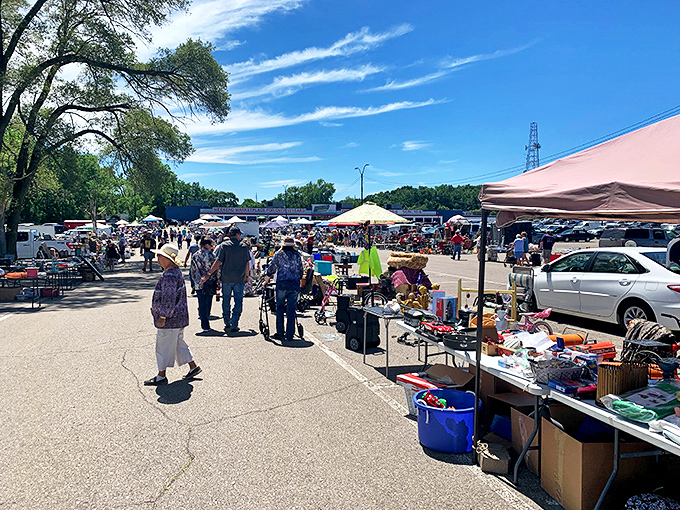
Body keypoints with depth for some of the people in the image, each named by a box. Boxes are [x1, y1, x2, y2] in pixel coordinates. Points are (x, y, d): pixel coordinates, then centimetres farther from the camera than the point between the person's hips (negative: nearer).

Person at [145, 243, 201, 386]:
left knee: (164, 346, 2)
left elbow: (168, 299, -24)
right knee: (179, 343, 19)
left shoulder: (169, 276, -23)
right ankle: (193, 367, 27)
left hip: (170, 319, -10)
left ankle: (161, 376, 14)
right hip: (178, 317, 10)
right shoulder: (176, 271, 10)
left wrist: (162, 317, -19)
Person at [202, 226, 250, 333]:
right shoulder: (244, 247, 1)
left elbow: (218, 262, -11)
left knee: (226, 301, 14)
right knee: (238, 302, 4)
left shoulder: (224, 245, -4)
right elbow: (247, 263, 7)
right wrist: (246, 276, 22)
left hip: (226, 278, 0)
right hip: (240, 279, 0)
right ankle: (234, 325, 0)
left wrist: (208, 275, -7)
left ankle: (227, 323, 21)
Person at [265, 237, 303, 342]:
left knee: (280, 308, 10)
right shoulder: (297, 255, 11)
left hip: (282, 284, -2)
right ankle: (289, 335, 8)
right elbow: (300, 271, 15)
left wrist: (267, 280, 15)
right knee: (291, 310, 6)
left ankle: (280, 333, 10)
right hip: (295, 285, 2)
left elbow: (271, 269, 2)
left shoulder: (278, 254, 3)